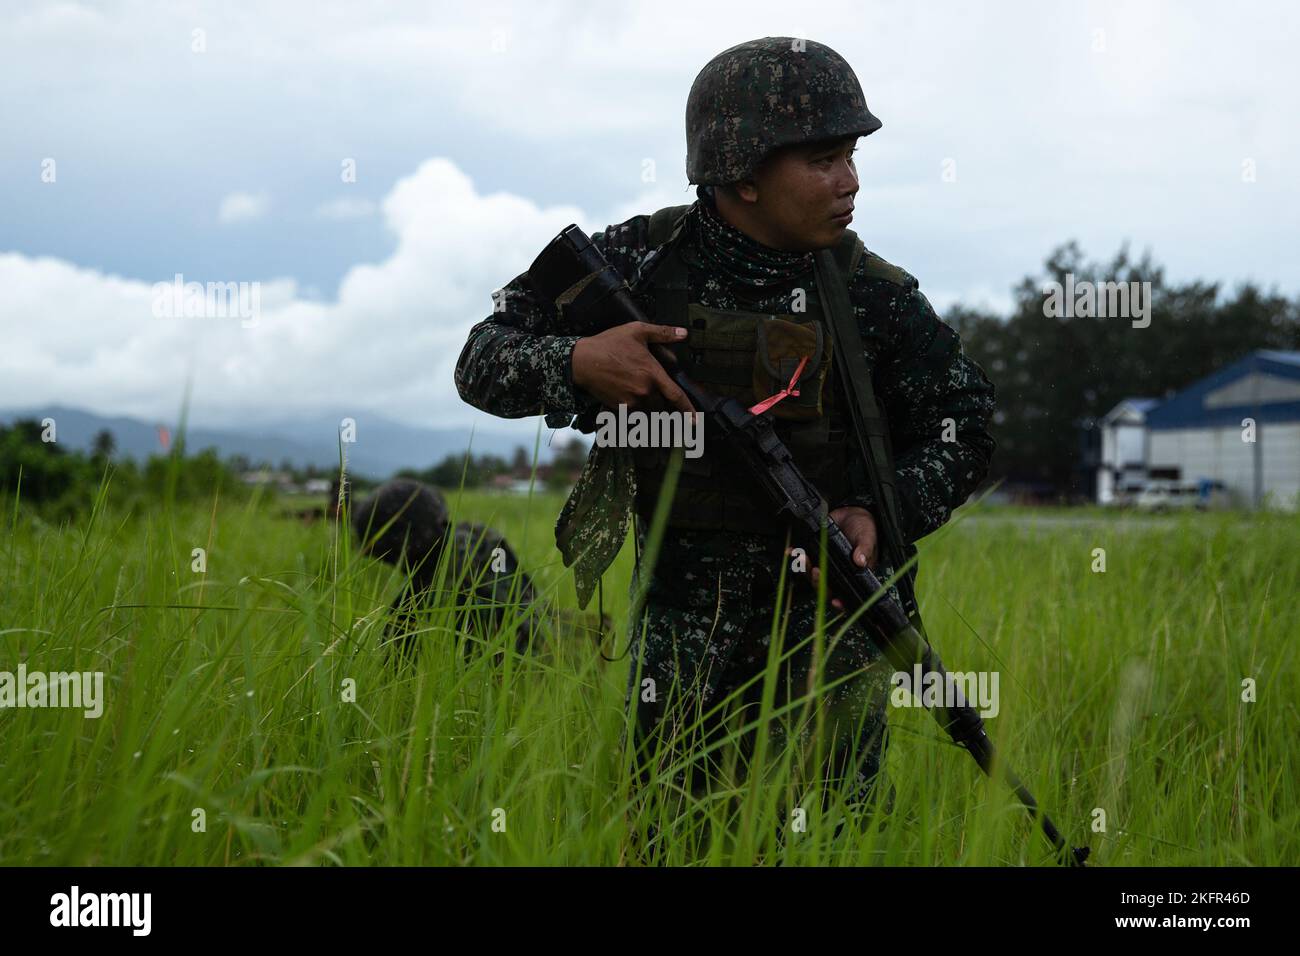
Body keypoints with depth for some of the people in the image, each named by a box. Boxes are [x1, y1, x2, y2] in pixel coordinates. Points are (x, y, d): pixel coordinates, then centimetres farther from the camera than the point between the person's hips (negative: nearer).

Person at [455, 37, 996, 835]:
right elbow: (483, 362, 1)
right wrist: (577, 362, -20)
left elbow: (966, 425, 8)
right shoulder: (641, 262, -2)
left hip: (829, 596, 0)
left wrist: (884, 514, -9)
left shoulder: (873, 293, -1)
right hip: (683, 611, 1)